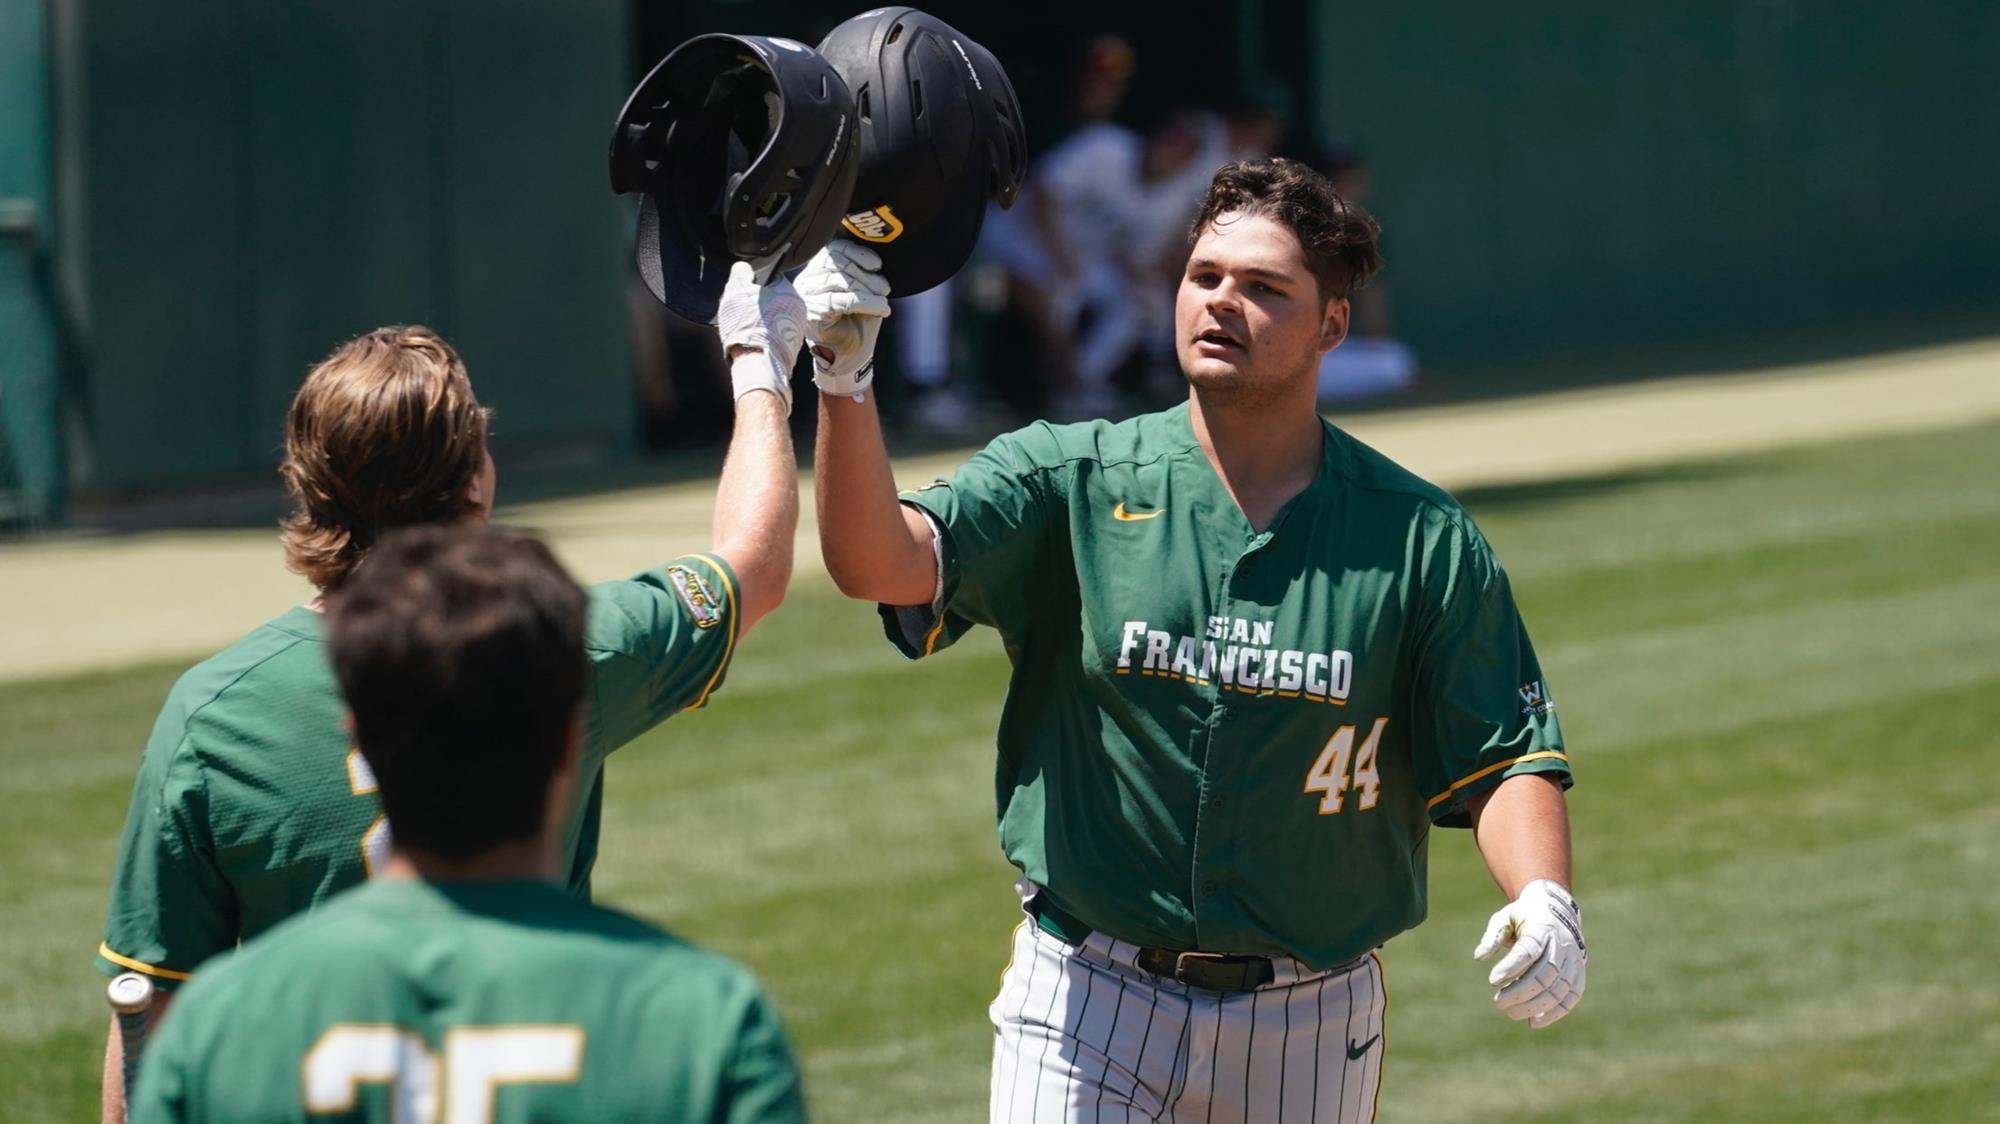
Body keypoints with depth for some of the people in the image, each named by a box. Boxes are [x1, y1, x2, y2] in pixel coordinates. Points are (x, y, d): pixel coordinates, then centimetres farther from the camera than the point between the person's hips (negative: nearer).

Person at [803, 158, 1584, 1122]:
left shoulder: (1424, 542, 1)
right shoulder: (1068, 482, 0)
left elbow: (1504, 761, -1)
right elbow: (881, 562, -15)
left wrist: (1544, 901, -22)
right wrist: (843, 380, -32)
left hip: (1309, 1029, 1)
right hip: (1090, 1004, -1)